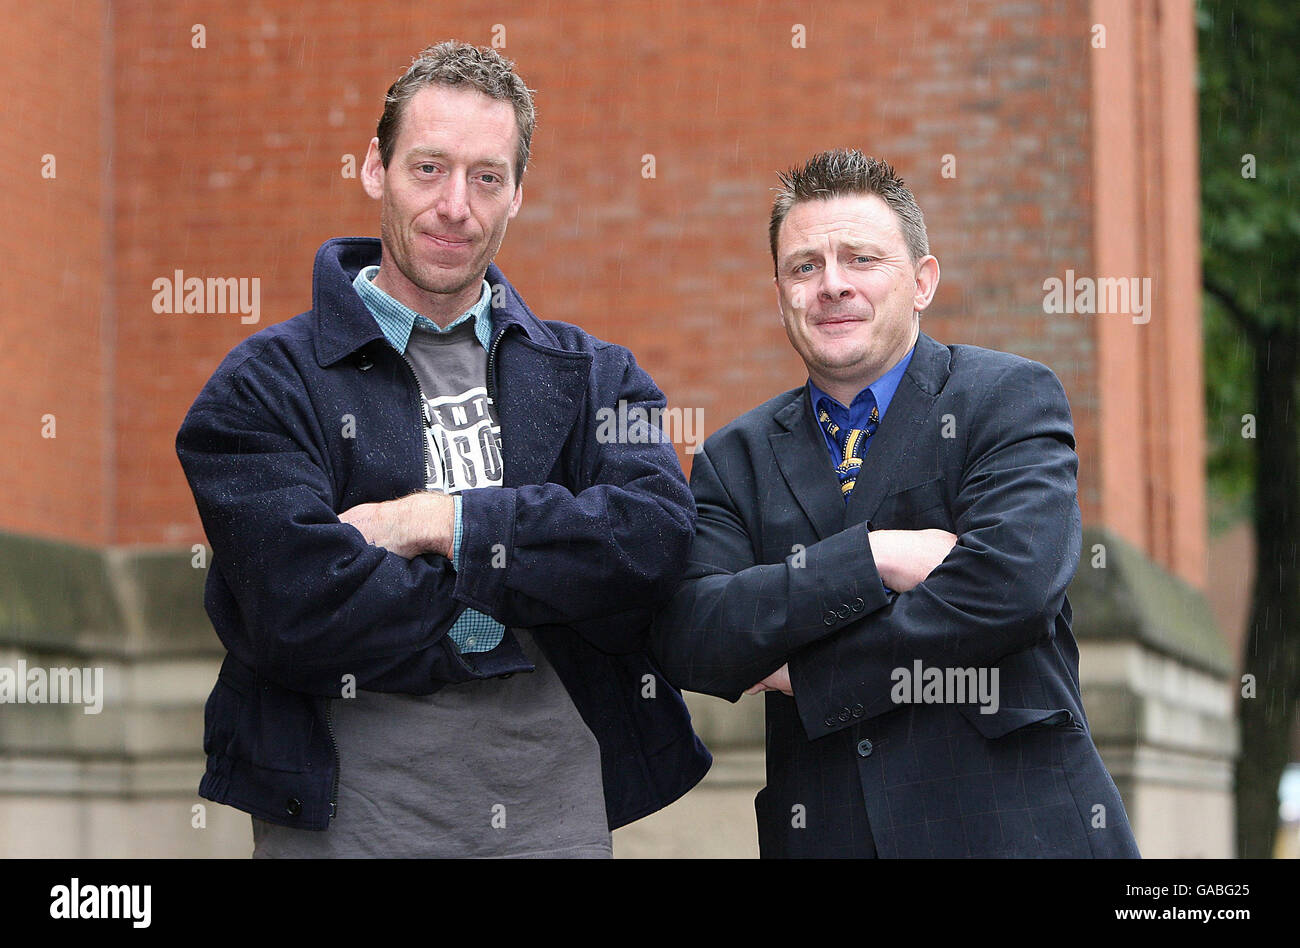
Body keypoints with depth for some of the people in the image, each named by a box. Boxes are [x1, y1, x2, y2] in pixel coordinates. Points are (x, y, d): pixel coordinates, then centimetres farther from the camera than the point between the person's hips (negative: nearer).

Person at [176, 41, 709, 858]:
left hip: (563, 819, 3)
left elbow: (658, 535, -9)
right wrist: (548, 582, -11)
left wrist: (442, 522, -14)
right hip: (349, 821, -3)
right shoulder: (265, 387, -2)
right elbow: (299, 612, -16)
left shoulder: (591, 376, 10)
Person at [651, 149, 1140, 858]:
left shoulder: (1012, 397, -1)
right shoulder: (735, 459, 7)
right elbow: (687, 640, -7)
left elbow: (1011, 584, -17)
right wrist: (871, 558, -18)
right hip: (821, 833, 3)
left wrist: (804, 674, -10)